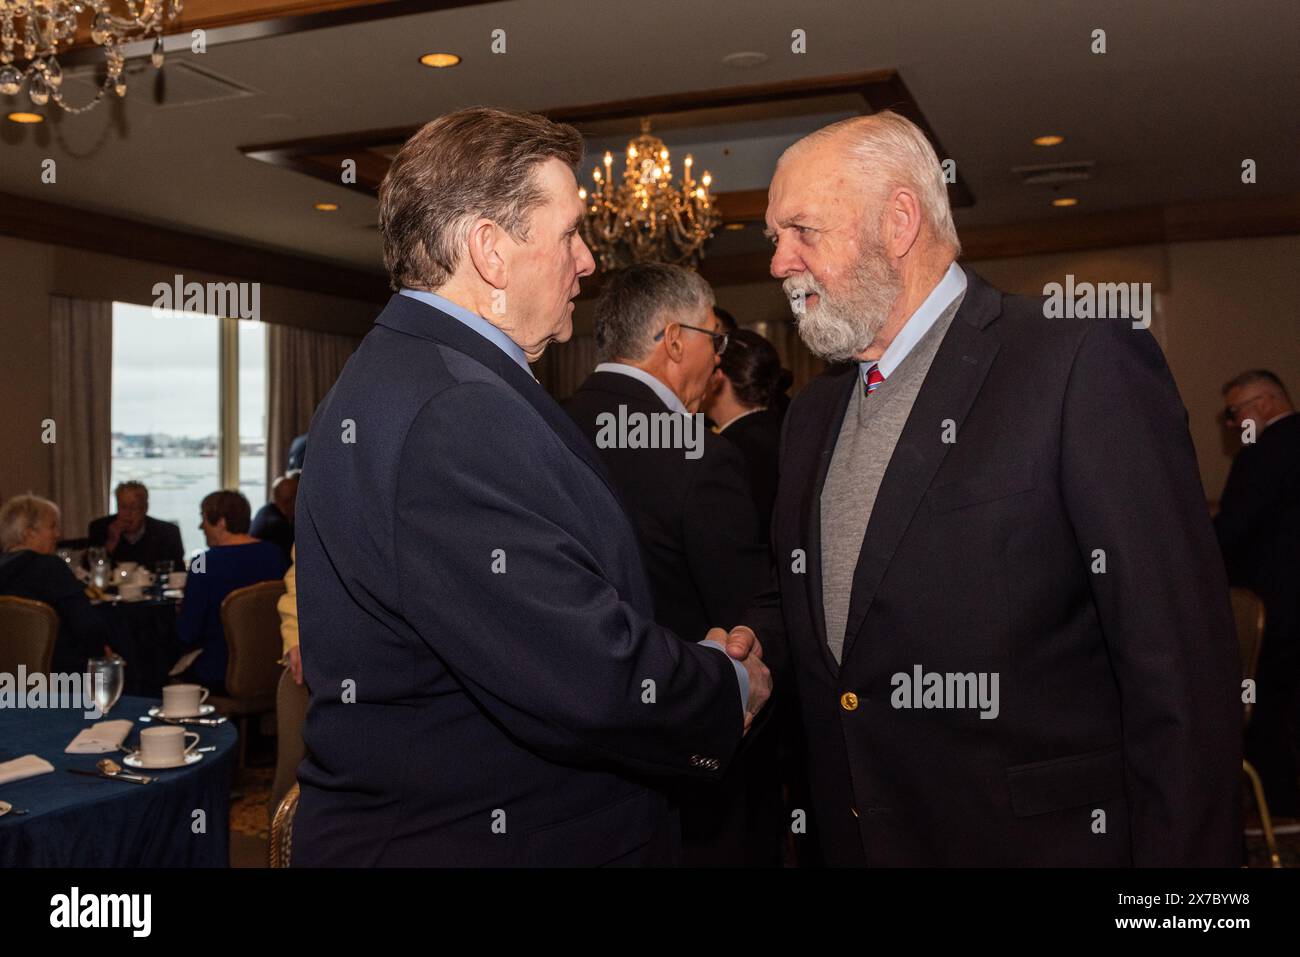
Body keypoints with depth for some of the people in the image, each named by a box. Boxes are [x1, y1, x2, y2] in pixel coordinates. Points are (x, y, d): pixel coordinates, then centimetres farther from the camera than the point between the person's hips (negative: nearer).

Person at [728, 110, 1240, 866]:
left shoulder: (1088, 369, -14)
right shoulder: (813, 413, 8)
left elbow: (1181, 673, -17)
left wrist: (1182, 853, -17)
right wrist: (745, 648, -1)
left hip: (1036, 837, -6)